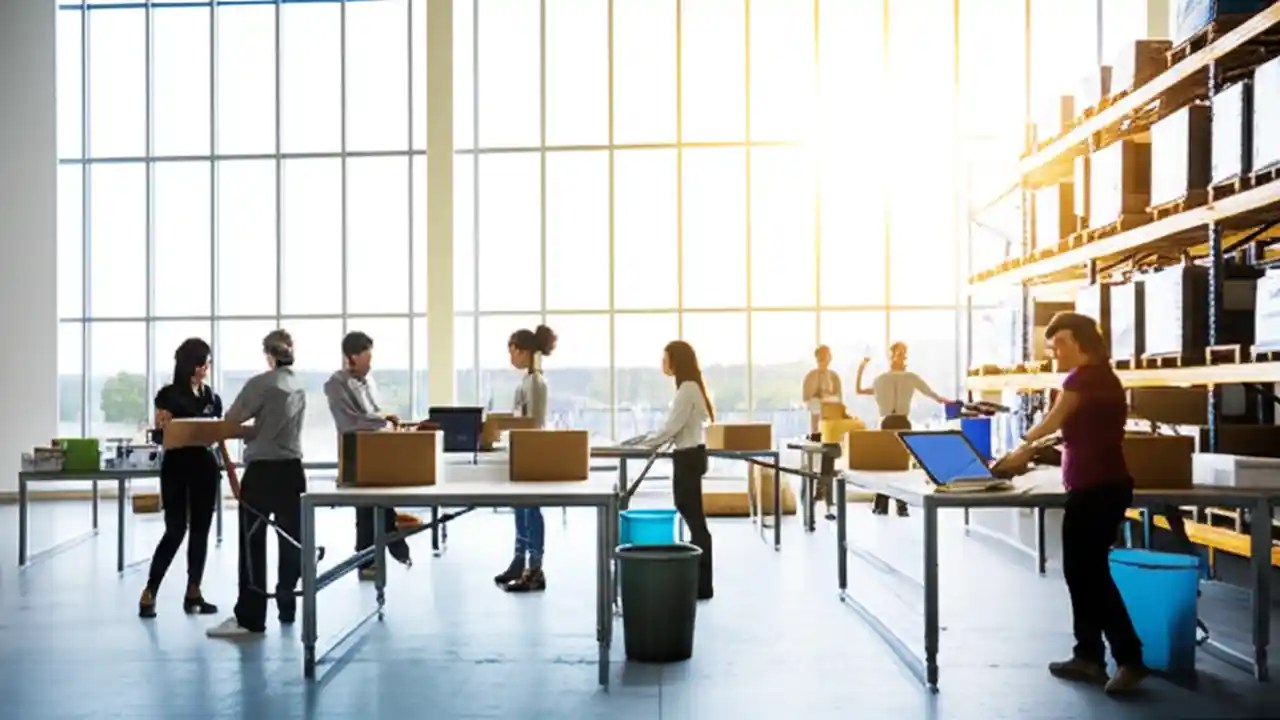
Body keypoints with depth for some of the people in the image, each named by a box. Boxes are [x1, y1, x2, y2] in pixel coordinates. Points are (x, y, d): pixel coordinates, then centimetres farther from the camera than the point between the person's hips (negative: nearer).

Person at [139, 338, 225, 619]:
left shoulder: (212, 397, 9)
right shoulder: (168, 395, -4)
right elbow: (159, 435, -5)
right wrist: (163, 428, -25)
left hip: (205, 467, 5)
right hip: (177, 467, -5)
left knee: (200, 531, 7)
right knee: (175, 530, -7)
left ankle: (193, 593, 14)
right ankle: (149, 593, 5)